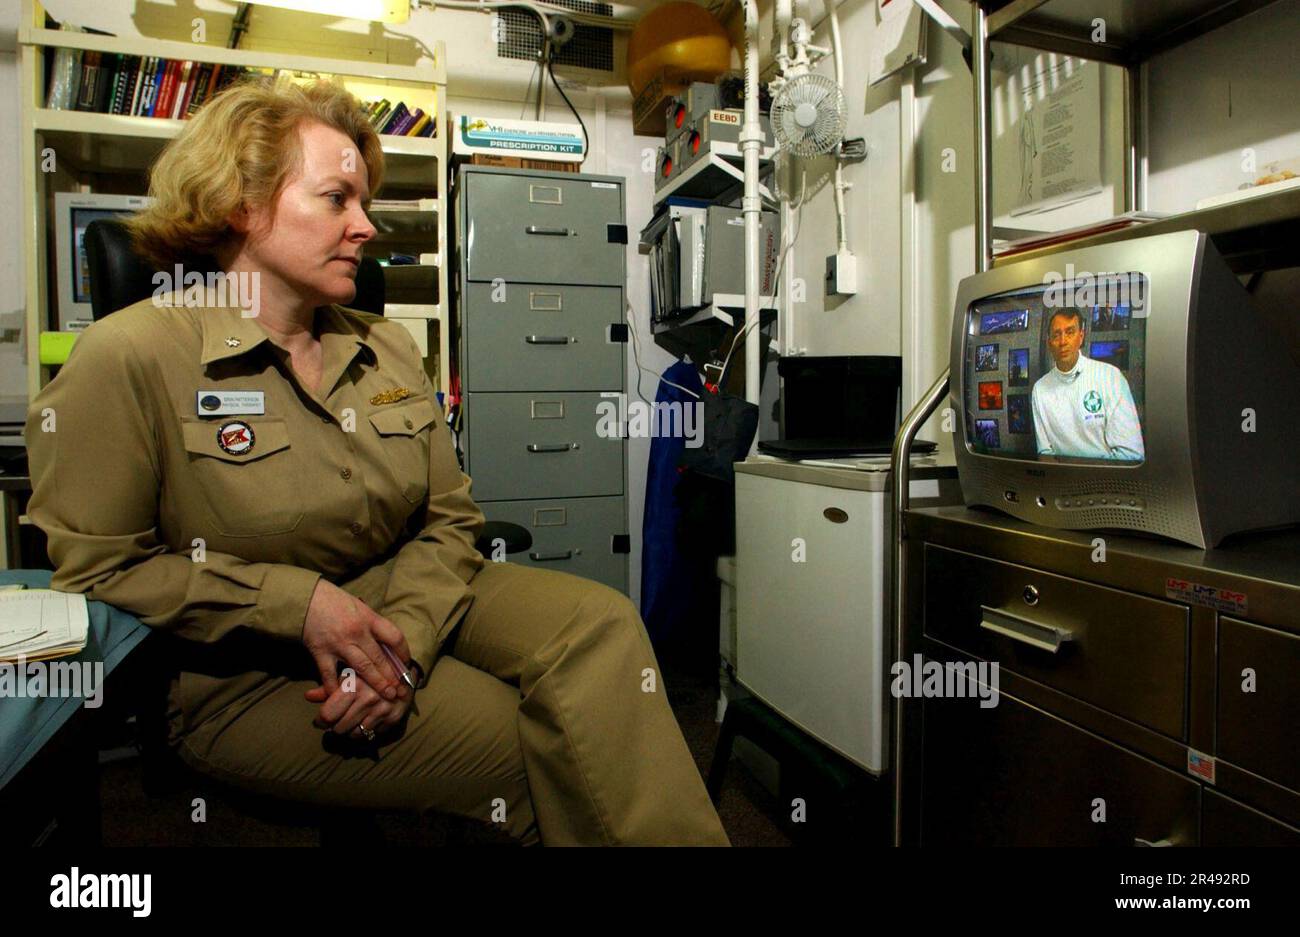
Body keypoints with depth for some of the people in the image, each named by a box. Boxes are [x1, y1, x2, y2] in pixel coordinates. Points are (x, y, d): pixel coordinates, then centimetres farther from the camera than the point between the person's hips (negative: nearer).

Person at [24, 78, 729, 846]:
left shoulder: (388, 349, 8)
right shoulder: (128, 360, -8)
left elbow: (450, 518, 4)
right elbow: (97, 569, -10)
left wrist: (402, 641, -14)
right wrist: (298, 604, -19)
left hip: (406, 603, 5)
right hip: (244, 673, -5)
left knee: (599, 623, -19)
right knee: (535, 747, -20)